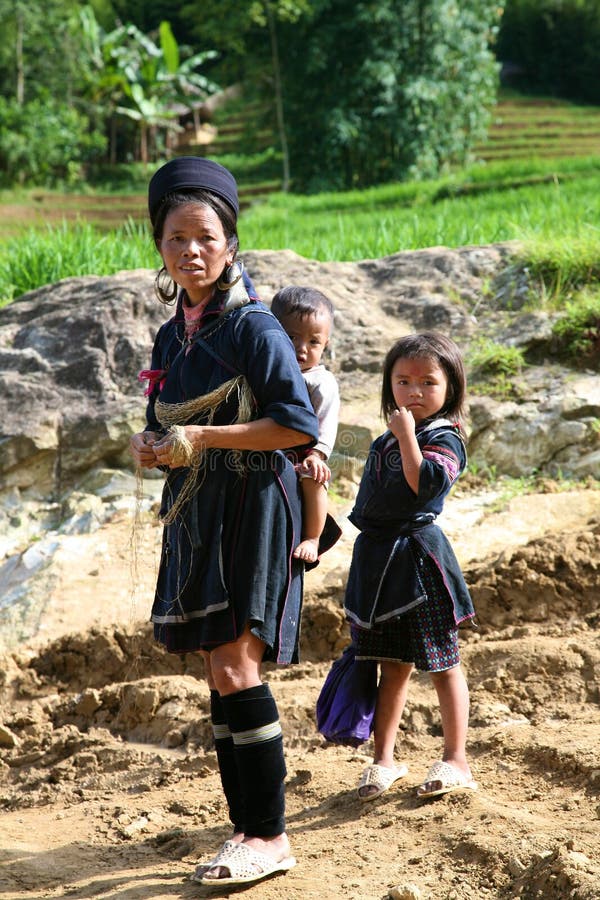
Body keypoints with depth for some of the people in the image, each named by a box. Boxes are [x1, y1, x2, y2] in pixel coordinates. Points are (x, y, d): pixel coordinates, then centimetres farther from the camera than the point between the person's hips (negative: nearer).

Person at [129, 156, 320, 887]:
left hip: (251, 511, -7)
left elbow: (297, 424, -15)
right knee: (218, 677, 8)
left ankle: (269, 836, -4)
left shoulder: (254, 328, -9)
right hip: (195, 518, 7)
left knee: (236, 670, -12)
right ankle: (246, 825, 16)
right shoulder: (171, 338, 13)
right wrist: (149, 446, -2)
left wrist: (201, 438, -17)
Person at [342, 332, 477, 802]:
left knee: (442, 662, 1)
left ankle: (456, 760, 8)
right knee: (392, 664, 12)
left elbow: (424, 484, -26)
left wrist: (407, 435, -23)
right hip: (378, 559, 7)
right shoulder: (386, 441, 15)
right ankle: (384, 759, 18)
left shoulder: (443, 439, -8)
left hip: (419, 558, -7)